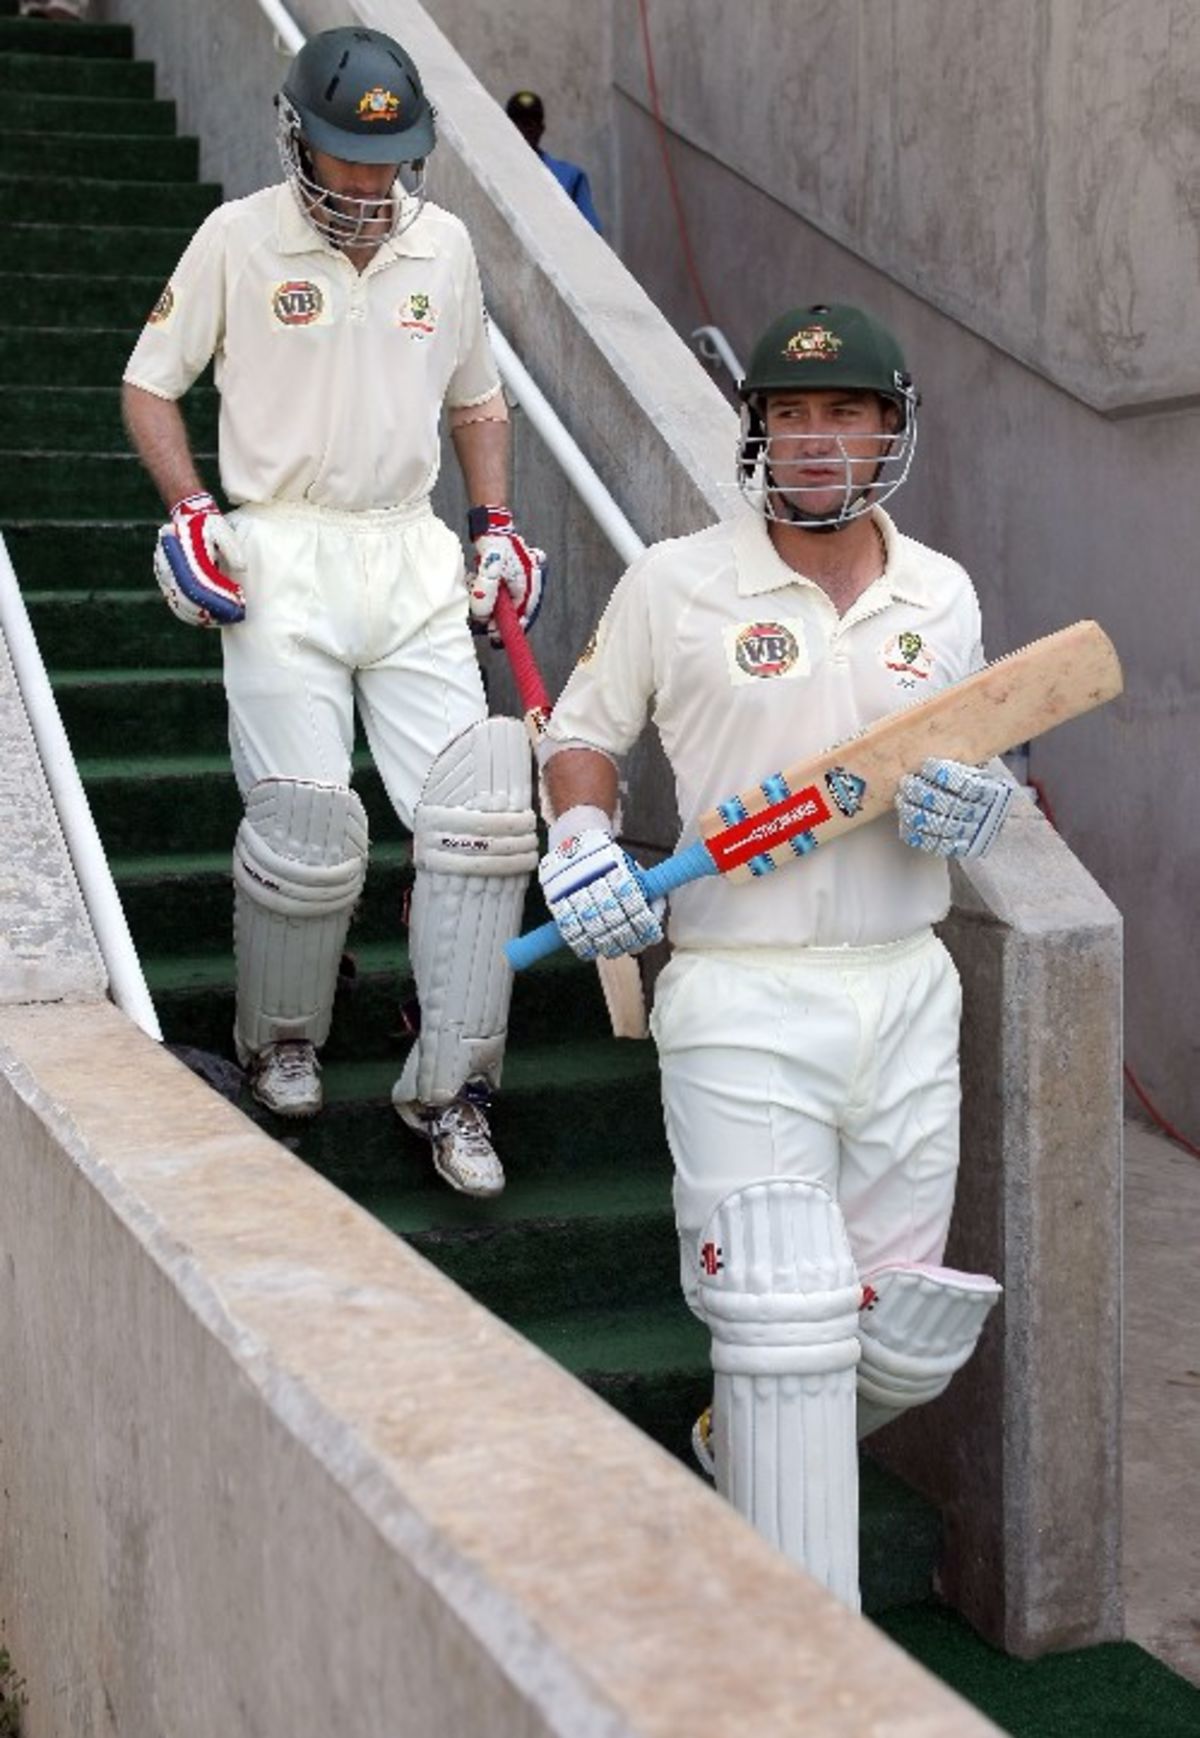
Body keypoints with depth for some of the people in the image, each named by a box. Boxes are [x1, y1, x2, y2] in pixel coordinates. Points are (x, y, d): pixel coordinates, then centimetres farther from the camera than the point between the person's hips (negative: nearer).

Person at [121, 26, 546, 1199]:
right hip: (282, 558, -3)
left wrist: (494, 521, 11)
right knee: (309, 831, -10)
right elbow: (149, 384, 7)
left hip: (413, 560, 4)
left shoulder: (444, 244, 12)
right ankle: (279, 1045, 19)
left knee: (482, 819, -8)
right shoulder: (239, 237, 1)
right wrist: (190, 512, -6)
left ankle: (448, 1088, 3)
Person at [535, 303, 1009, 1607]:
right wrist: (581, 840, -9)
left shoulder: (943, 596, 9)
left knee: (910, 1341, 13)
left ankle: (744, 1453, 44)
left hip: (906, 992, 5)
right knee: (789, 1337, -9)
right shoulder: (672, 583, -2)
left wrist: (972, 809, -3)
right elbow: (583, 731, 10)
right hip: (740, 1004, -4)